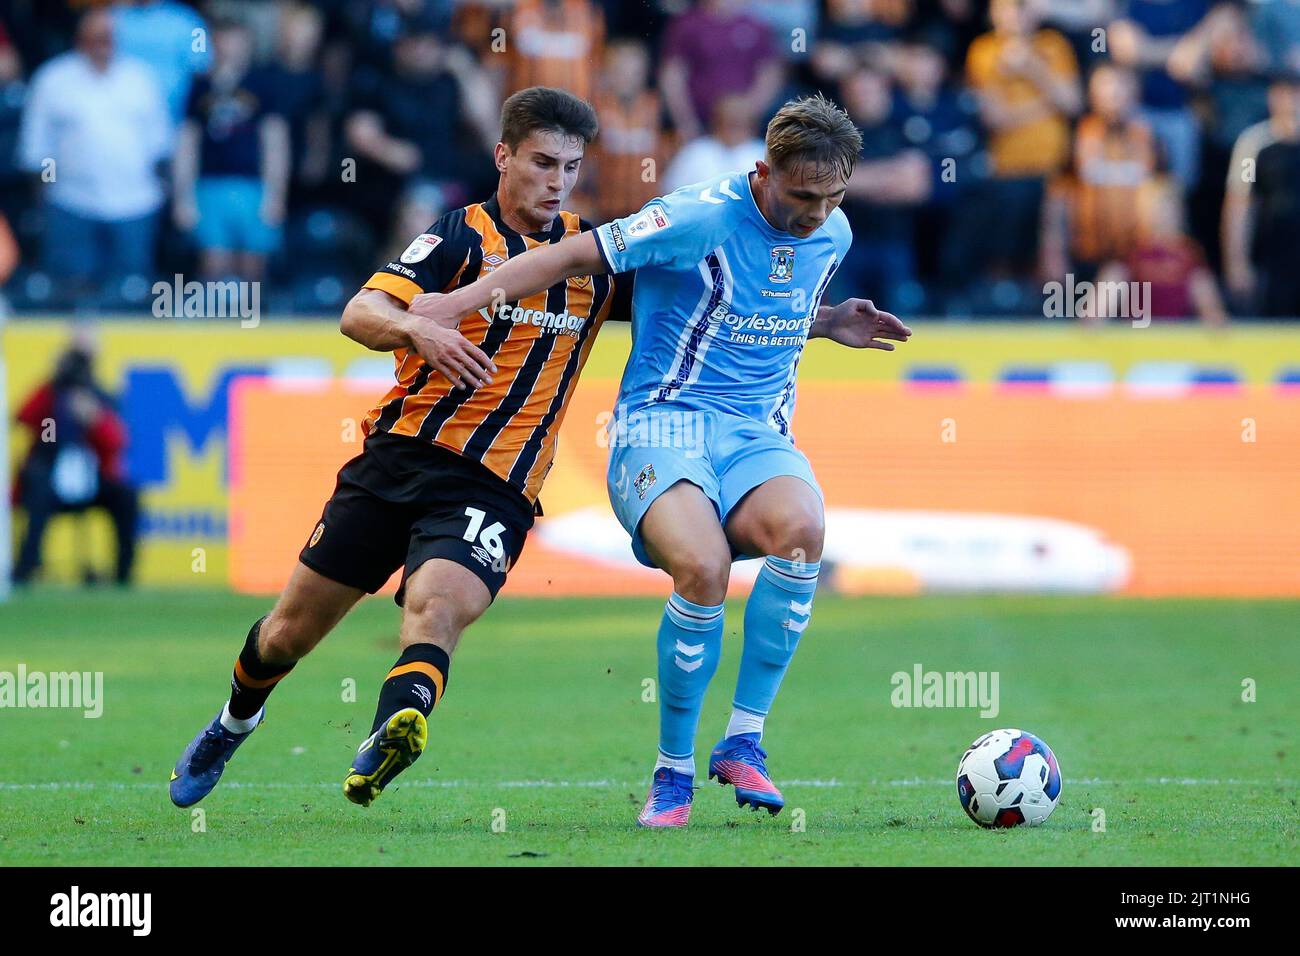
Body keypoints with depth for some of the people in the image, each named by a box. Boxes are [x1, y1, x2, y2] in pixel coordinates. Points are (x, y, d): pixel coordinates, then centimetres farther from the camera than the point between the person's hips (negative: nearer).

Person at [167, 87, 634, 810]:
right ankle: (234, 724, 38)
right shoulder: (464, 235, -2)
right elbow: (360, 313, -15)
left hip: (496, 487, 0)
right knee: (292, 630, 9)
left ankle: (396, 734, -55)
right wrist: (418, 327, -36)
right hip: (400, 452, 0)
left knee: (438, 609, -30)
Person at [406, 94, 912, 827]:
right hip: (662, 425, -5)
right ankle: (674, 770, -13)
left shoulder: (833, 235, 11)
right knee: (702, 567, -34)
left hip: (756, 434, 5)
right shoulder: (701, 218, -11)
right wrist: (464, 300, -13)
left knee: (800, 528, -31)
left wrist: (832, 324, 12)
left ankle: (744, 741, -21)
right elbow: (578, 256, -6)